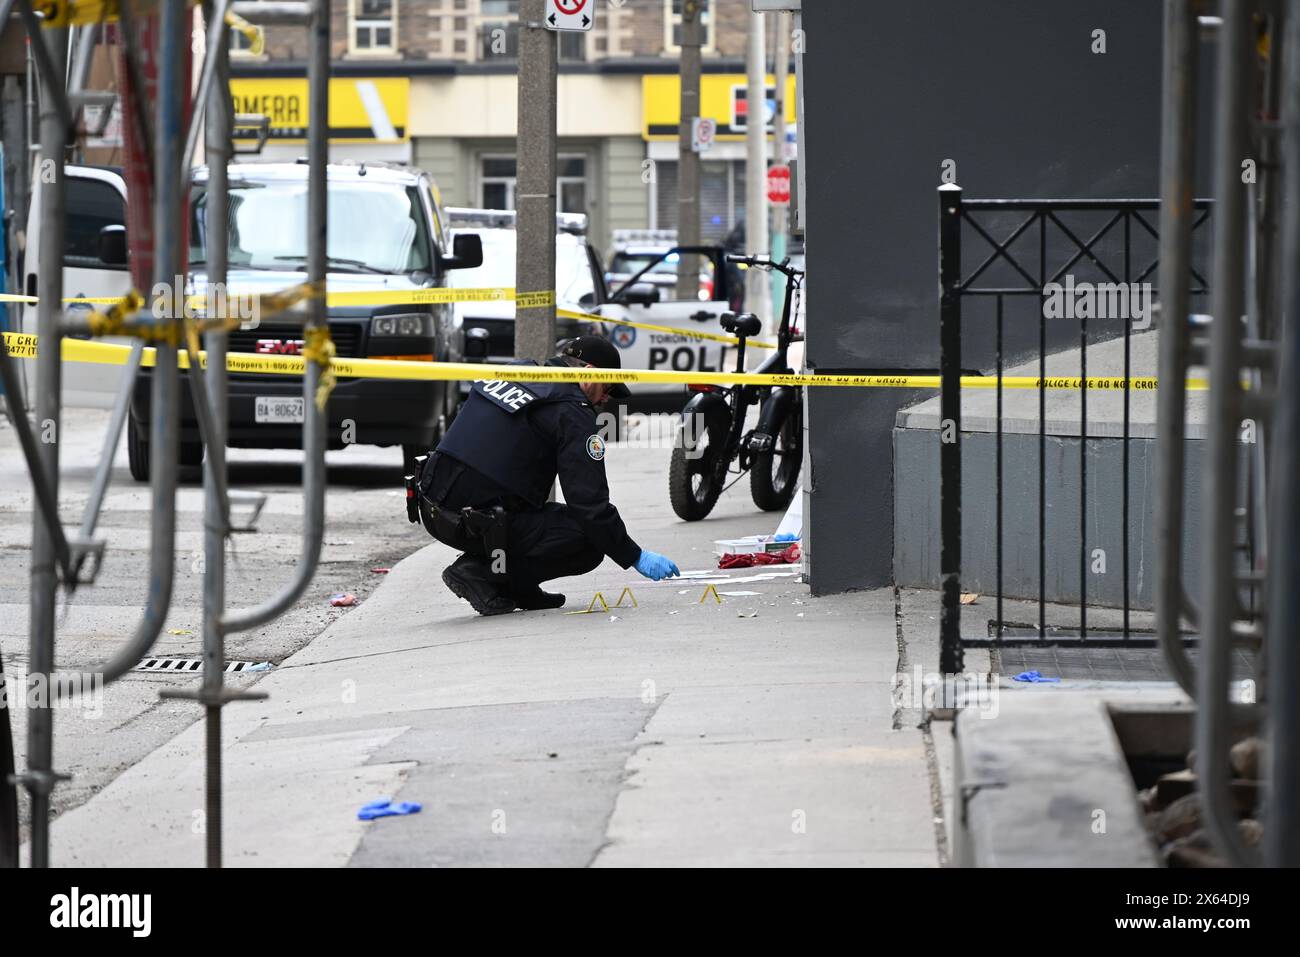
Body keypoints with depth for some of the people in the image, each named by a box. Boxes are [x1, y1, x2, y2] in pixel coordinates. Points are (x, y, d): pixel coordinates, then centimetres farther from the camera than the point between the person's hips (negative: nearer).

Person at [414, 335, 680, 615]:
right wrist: (635, 557, -4)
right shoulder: (571, 410, -9)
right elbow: (589, 500, -12)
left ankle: (521, 591, 10)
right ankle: (481, 573, -7)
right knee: (589, 543, -3)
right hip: (479, 523, -9)